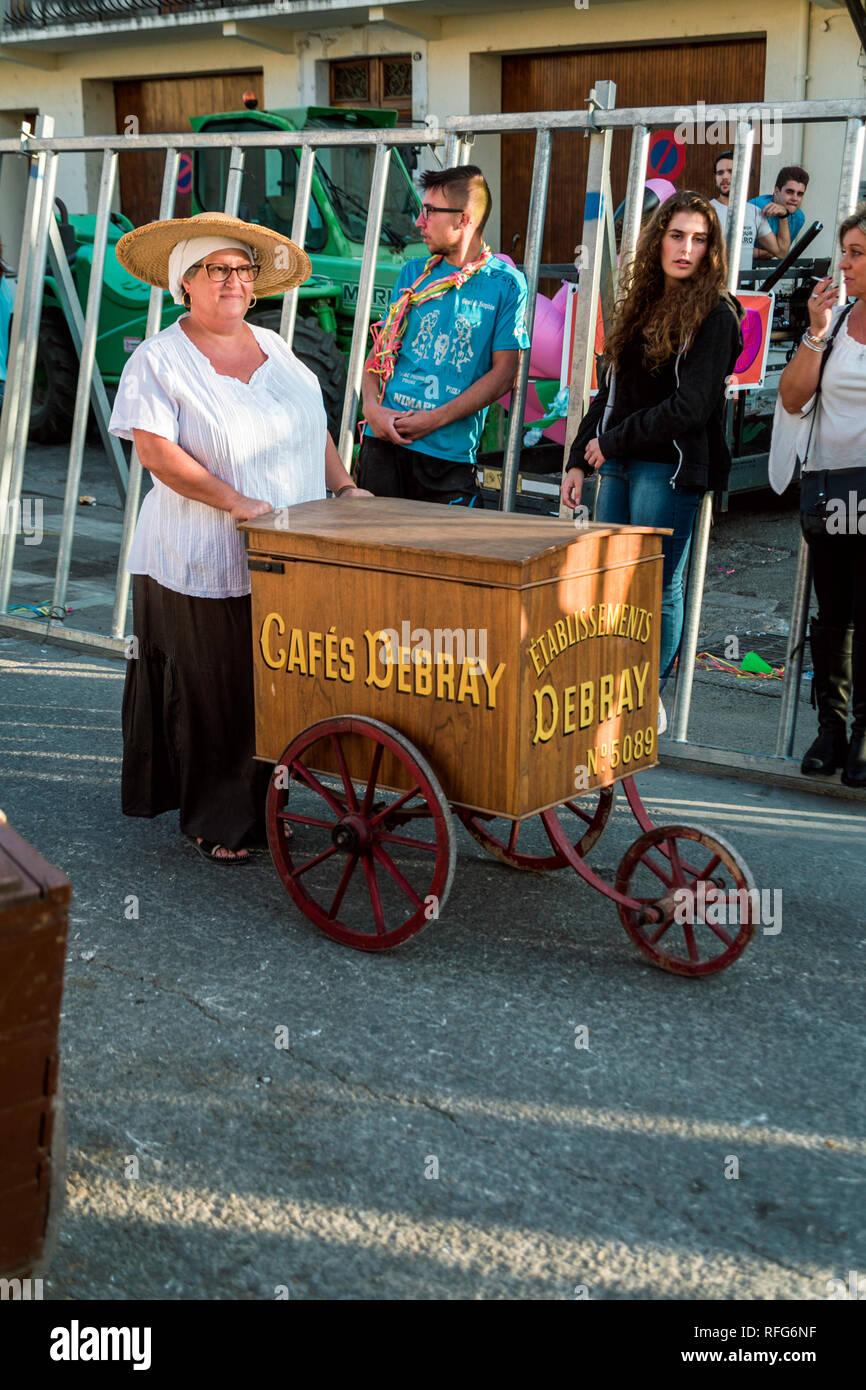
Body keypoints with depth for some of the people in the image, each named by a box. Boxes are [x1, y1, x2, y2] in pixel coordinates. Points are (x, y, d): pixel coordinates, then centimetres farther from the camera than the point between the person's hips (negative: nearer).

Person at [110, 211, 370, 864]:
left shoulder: (274, 348, 13)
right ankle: (216, 822, 15)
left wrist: (342, 484, 7)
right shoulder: (158, 360, -5)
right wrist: (236, 502, -22)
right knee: (213, 694, 1)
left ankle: (262, 805, 22)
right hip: (206, 564, -5)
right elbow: (155, 449, -17)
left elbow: (313, 425, 21)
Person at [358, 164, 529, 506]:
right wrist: (372, 406, -8)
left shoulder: (506, 284, 1)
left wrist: (433, 420, -12)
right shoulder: (413, 273, 13)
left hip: (449, 455, -3)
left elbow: (504, 374, -5)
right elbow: (380, 350, 13)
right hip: (384, 441, 3)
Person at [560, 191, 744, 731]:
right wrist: (580, 459, 12)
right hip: (619, 465, 7)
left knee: (658, 585, -2)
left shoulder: (715, 314, -6)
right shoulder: (641, 303, 15)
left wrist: (614, 442, -10)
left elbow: (692, 407, -14)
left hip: (671, 468, -7)